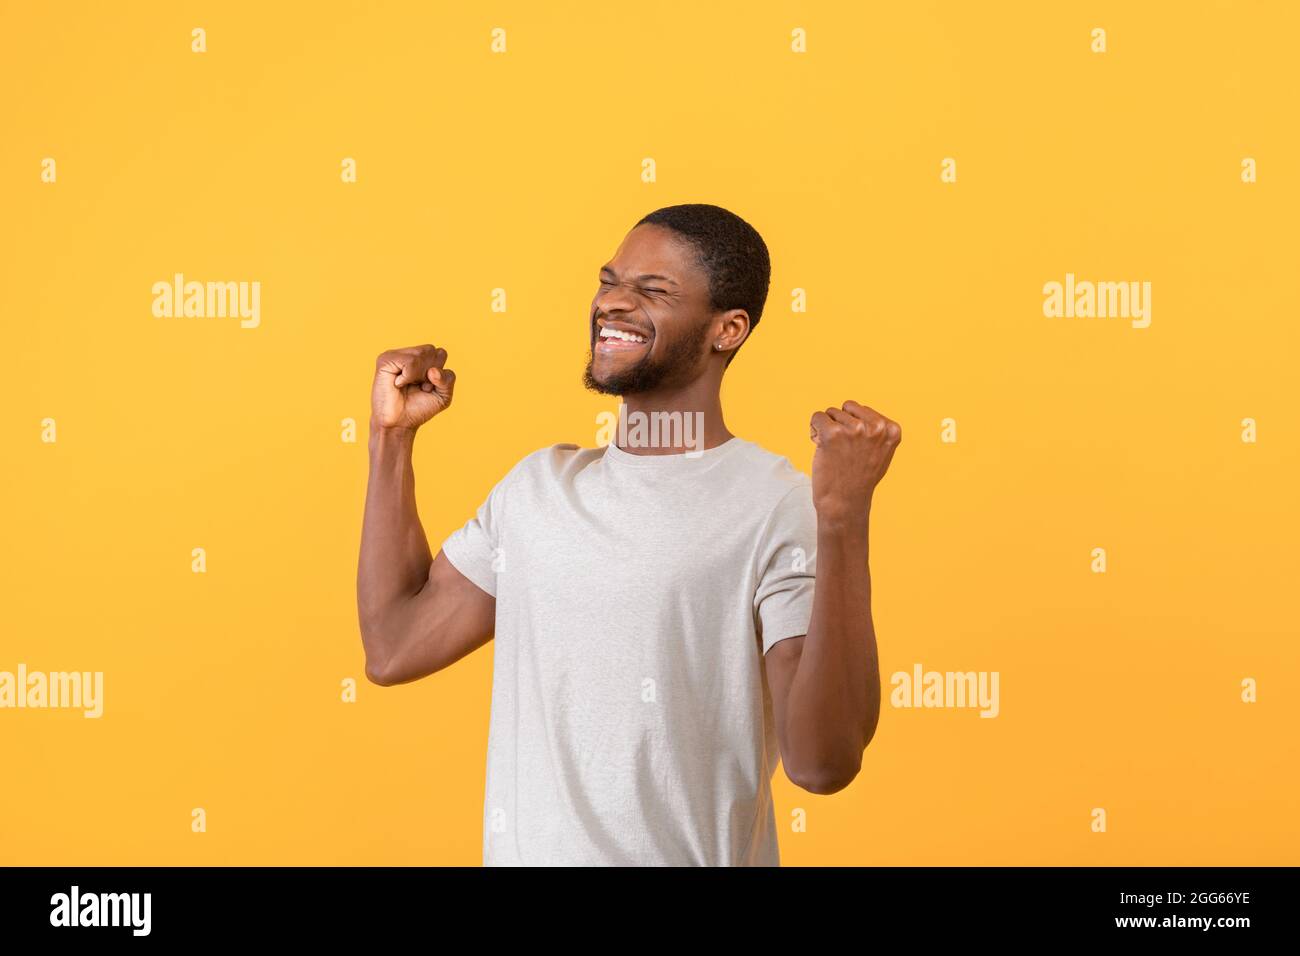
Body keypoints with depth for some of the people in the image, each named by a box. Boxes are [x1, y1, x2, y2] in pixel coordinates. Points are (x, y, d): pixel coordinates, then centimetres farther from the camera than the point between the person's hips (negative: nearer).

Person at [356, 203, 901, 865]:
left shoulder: (780, 509, -16)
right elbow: (394, 644, 5)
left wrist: (845, 520, -33)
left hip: (686, 851, -5)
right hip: (518, 849, 6)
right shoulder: (540, 482, 5)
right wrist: (391, 436, 6)